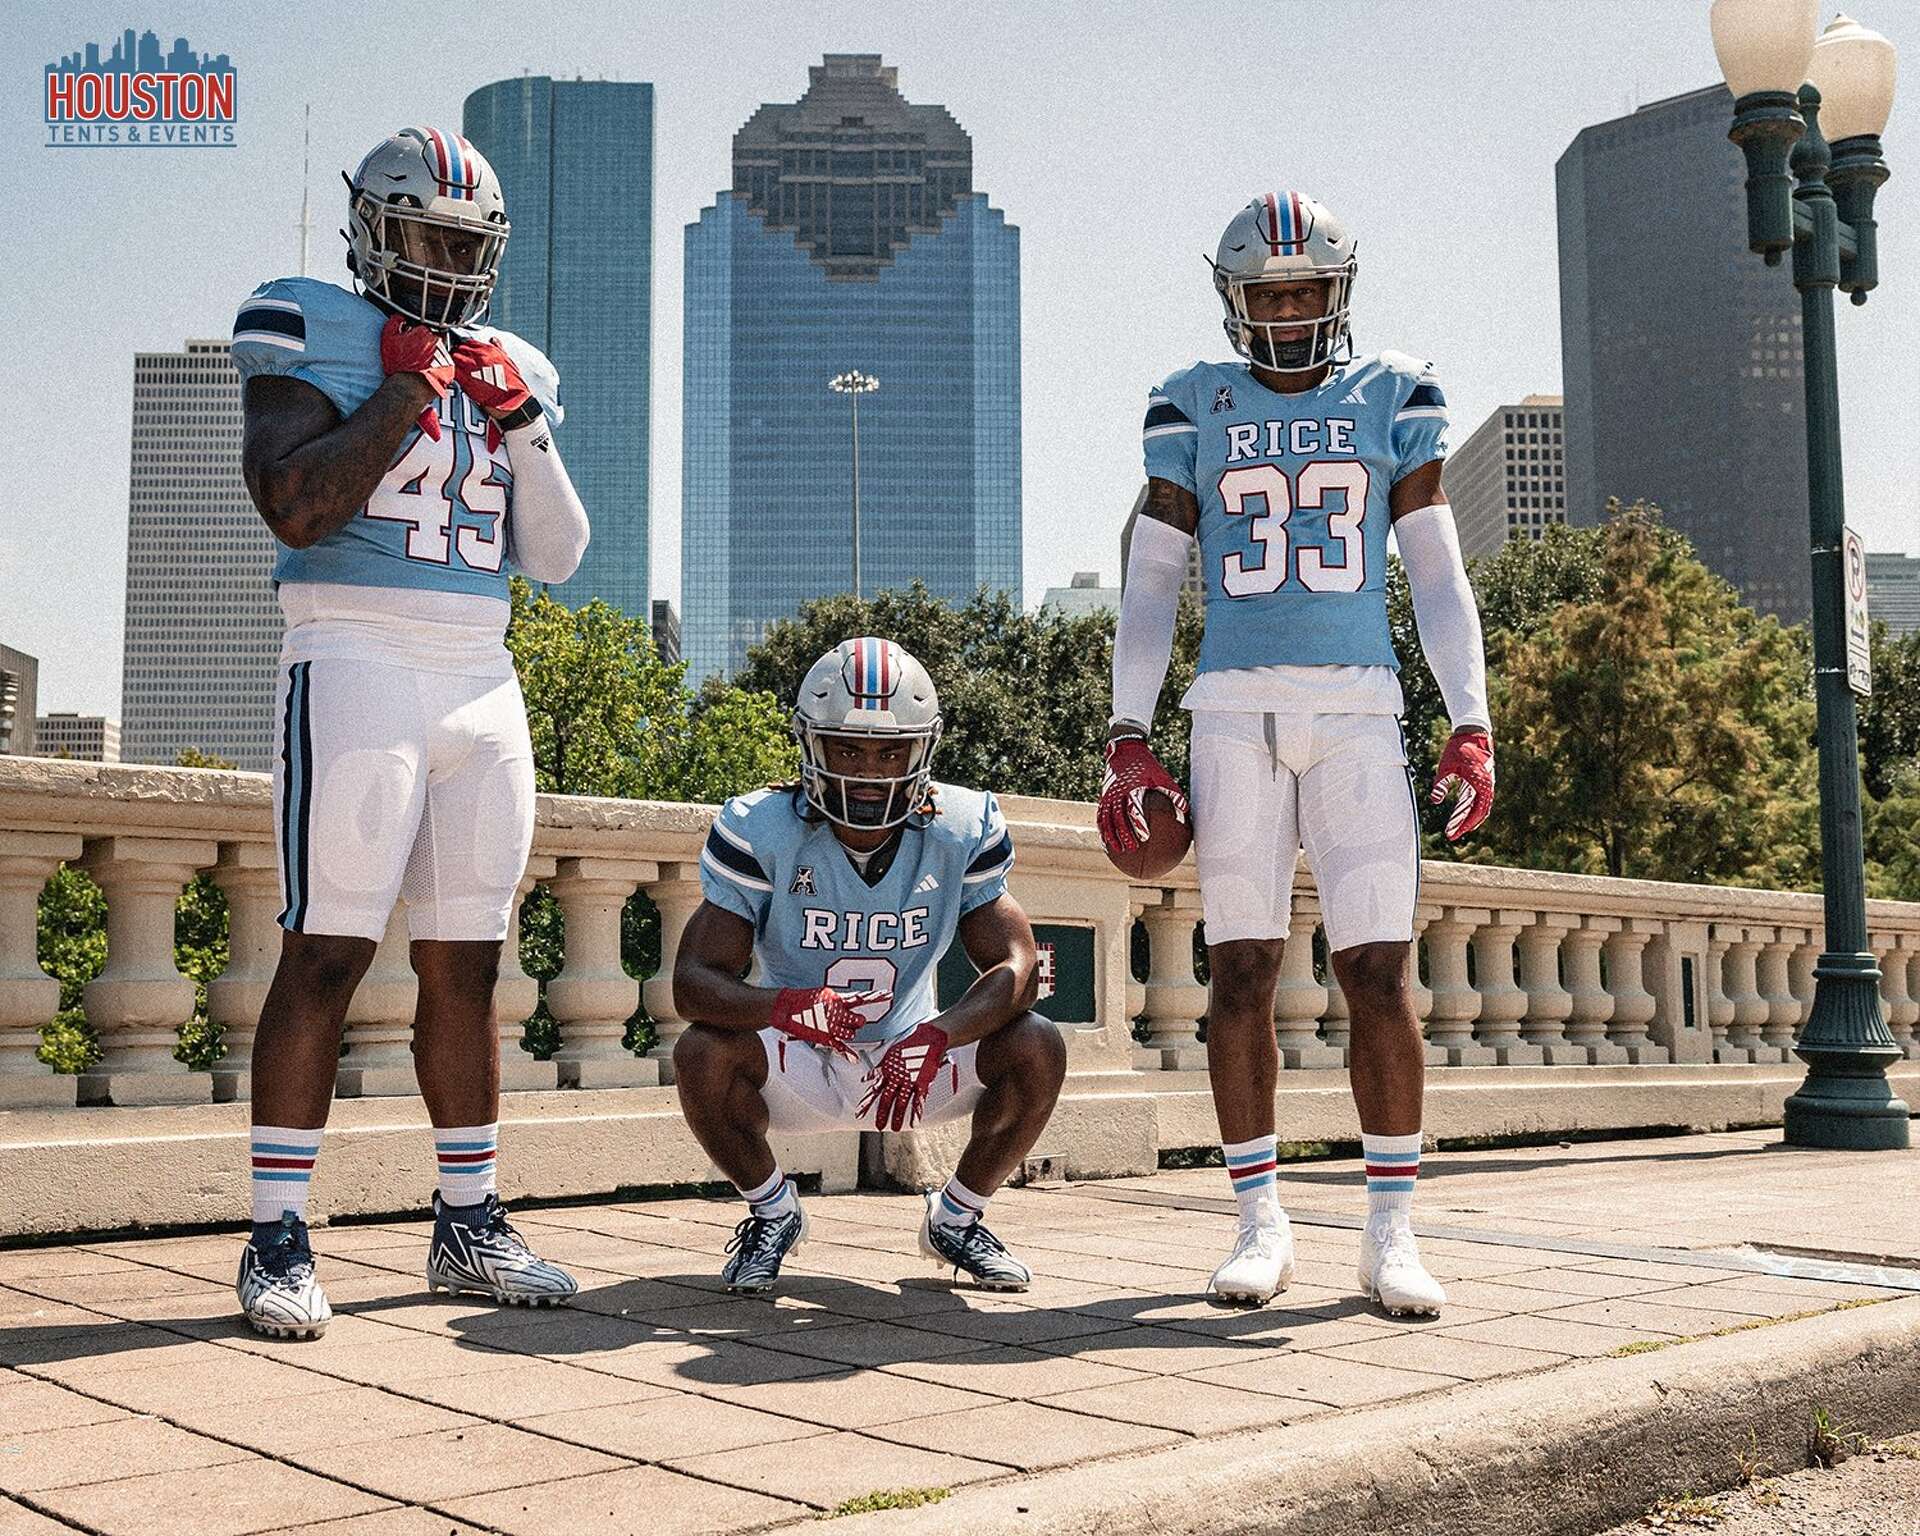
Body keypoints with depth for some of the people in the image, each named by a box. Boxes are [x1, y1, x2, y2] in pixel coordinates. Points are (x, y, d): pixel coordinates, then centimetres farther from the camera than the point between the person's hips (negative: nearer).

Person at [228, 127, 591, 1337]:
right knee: (328, 953, -9)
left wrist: (527, 431, 0)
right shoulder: (307, 332, 1)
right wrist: (408, 390, -9)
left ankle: (469, 1225, 15)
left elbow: (556, 557, 13)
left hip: (482, 687, 6)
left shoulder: (513, 372, 17)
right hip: (356, 663, -5)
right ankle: (278, 1238, -1)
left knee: (465, 962, 7)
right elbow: (296, 510, -13)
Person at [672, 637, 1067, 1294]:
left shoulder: (964, 828, -12)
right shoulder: (761, 830, -18)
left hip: (916, 1061, 2)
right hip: (798, 1067, -1)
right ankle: (773, 1212, 1)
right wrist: (789, 1008, -43)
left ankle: (956, 1216, 5)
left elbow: (1017, 966, -16)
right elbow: (694, 980, -22)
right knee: (701, 1054, -31)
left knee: (1038, 1049, -23)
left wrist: (934, 1039, -36)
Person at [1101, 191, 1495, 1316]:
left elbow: (1439, 578, 8)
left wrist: (1472, 726, -2)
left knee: (1379, 969, -6)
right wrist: (1129, 742, -2)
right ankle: (1263, 1226, 10)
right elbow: (1152, 586, 8)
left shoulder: (1394, 401, 10)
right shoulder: (1197, 411, 9)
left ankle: (1392, 1234, 4)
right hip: (1236, 712, 0)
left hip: (1359, 712, 0)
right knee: (1242, 968, 0)